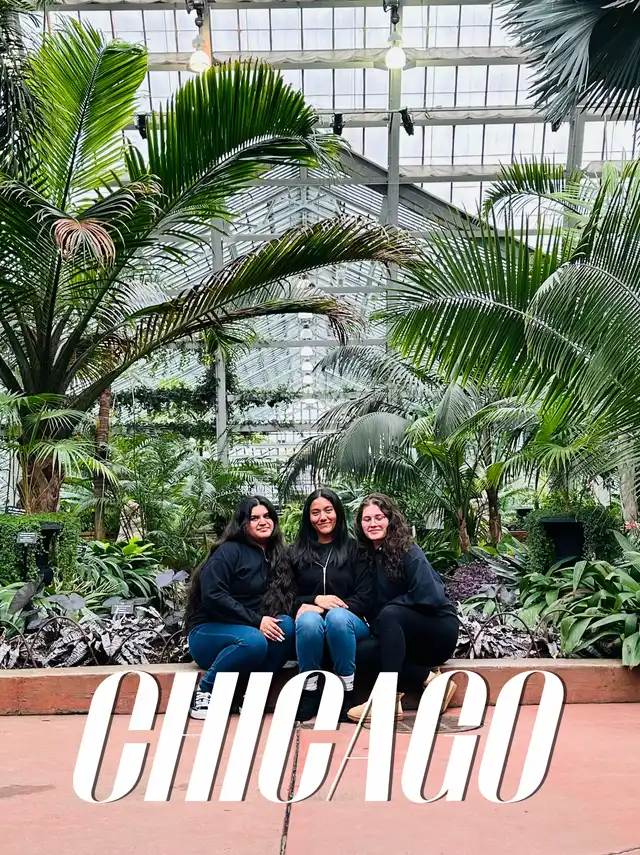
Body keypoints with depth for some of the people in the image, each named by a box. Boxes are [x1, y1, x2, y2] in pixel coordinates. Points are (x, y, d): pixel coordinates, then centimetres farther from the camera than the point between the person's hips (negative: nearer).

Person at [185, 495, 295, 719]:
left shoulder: (276, 557, 11)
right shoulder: (229, 551, -8)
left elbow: (285, 602, 10)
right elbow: (212, 595, -19)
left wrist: (271, 621, -13)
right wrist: (255, 621, -22)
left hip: (247, 632, 6)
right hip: (208, 633, -5)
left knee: (286, 625, -23)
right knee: (254, 641, -35)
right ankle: (205, 691, -15)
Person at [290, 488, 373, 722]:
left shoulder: (354, 549, 9)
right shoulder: (296, 552, 13)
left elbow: (365, 598, 0)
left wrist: (332, 608, -14)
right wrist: (315, 600, -12)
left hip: (348, 623, -1)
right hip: (311, 628, 1)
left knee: (337, 616, -36)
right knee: (309, 620, -35)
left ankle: (347, 693, -25)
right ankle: (308, 693, -23)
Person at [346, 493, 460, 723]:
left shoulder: (408, 551, -14)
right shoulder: (368, 555, 3)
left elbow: (428, 598, -25)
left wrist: (387, 607, -15)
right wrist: (375, 626, -14)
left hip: (439, 631, -6)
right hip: (406, 637, 6)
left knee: (389, 615, -33)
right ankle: (430, 679, -17)